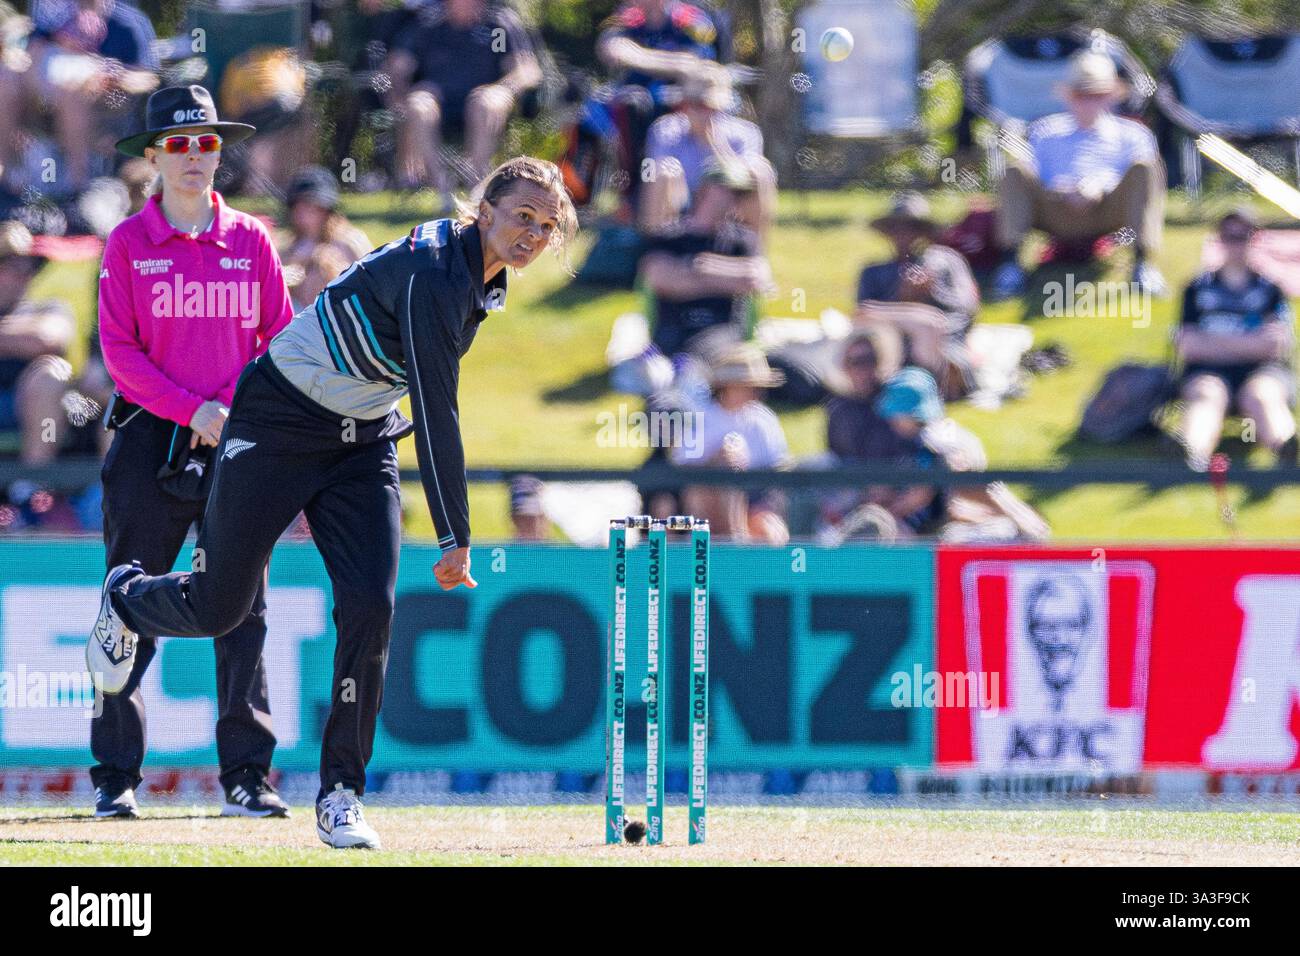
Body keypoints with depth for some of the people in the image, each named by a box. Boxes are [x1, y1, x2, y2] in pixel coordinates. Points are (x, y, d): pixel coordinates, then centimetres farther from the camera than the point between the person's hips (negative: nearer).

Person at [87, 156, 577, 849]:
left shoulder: (484, 277, 0)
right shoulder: (433, 273, -29)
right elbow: (436, 411, -32)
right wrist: (455, 538, -33)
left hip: (362, 441, 7)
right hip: (279, 427, -7)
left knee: (370, 608, -10)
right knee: (219, 609, 4)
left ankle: (340, 793, -2)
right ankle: (127, 598, 39)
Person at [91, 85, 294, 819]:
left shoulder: (251, 240, 8)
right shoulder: (129, 242, 3)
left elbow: (281, 339, 7)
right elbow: (119, 347, -3)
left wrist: (236, 405, -9)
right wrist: (190, 408, -13)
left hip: (238, 439, 2)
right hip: (150, 432, -2)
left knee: (244, 607, 0)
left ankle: (247, 773, 3)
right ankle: (116, 776, 3)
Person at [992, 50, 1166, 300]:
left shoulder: (1132, 134, 25)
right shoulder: (1046, 131, 29)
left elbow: (1140, 186, 8)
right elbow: (1032, 181, 15)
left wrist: (1101, 190, -13)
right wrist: (1061, 193, -9)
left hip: (1106, 216, -1)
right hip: (1056, 218, 1)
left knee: (1146, 166, -27)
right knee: (1016, 168, -24)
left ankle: (1143, 263, -36)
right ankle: (1010, 259, -31)